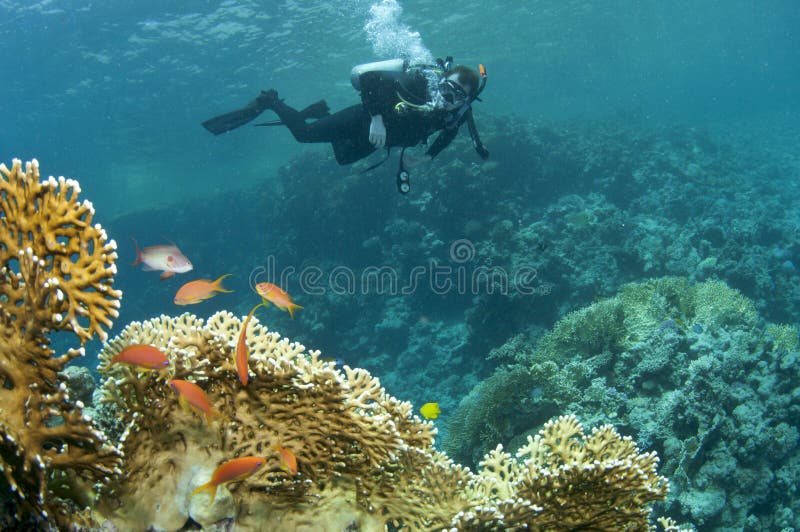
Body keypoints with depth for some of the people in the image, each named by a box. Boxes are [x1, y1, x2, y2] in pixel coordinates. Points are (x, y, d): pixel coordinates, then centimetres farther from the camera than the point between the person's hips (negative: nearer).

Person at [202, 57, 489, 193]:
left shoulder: (456, 113, -18)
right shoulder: (420, 81, -35)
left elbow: (449, 132, 7)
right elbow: (368, 77, -37)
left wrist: (427, 156, -5)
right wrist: (376, 118, -40)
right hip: (363, 119, -7)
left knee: (344, 157, 30)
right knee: (303, 131, -6)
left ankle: (320, 112, 49)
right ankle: (268, 102, 19)